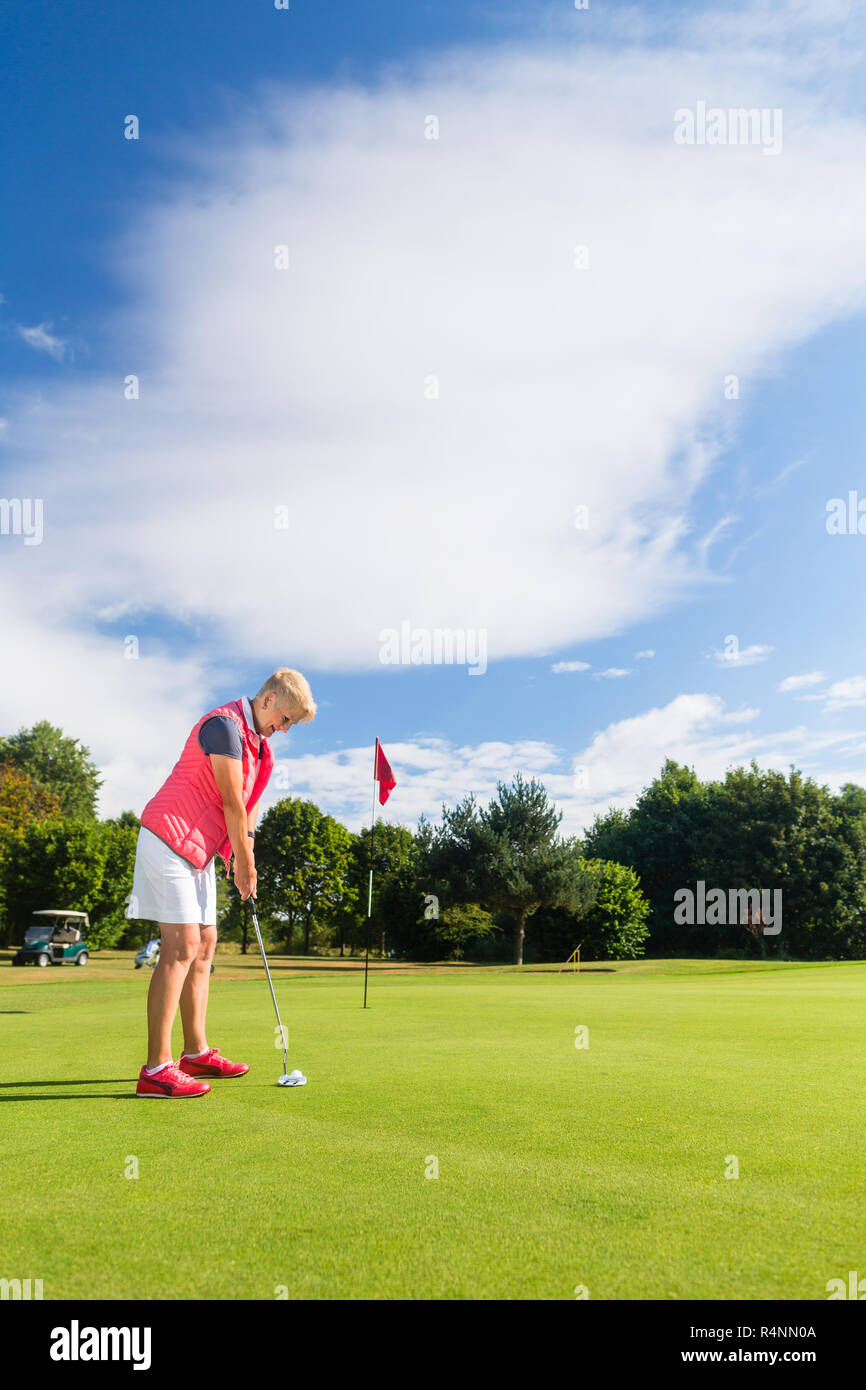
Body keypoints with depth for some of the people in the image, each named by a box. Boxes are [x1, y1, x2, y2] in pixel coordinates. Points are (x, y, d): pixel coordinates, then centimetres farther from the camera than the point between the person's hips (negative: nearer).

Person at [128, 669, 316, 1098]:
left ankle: (196, 1053, 20)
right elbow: (231, 803, -15)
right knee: (181, 947, -14)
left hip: (197, 848, 10)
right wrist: (245, 862, -7)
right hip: (169, 839, -10)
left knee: (204, 944, 11)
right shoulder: (225, 725, -17)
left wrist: (243, 858, 8)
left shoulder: (256, 741, 15)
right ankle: (156, 1069, -12)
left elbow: (248, 803, 15)